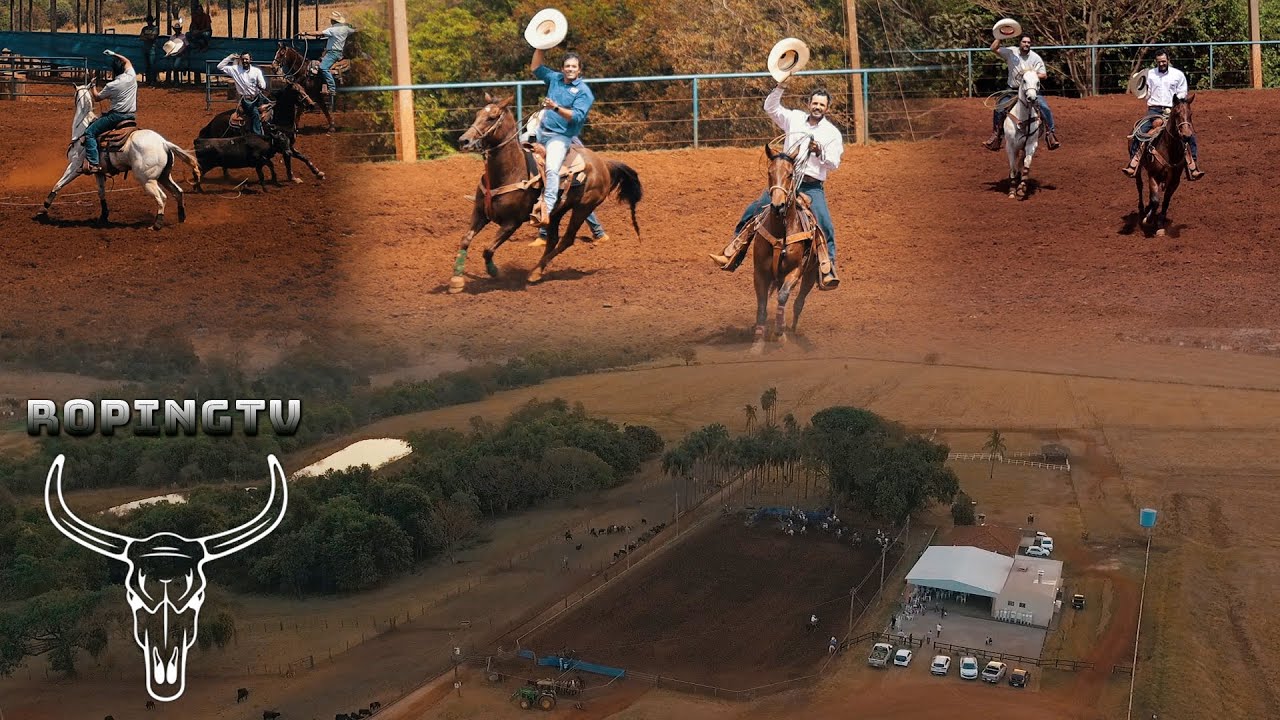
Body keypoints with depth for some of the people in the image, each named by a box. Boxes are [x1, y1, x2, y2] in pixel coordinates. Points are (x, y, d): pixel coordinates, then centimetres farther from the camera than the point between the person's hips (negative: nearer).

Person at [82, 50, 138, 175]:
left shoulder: (111, 86, -12)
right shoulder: (131, 77, 1)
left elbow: (97, 98, 4)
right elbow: (127, 61, 24)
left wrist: (93, 88, 22)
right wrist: (114, 54, 29)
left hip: (116, 116, -7)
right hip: (132, 115, 7)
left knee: (90, 132, -5)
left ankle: (93, 164, -19)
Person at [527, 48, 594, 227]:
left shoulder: (584, 92, -7)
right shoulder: (555, 78, 11)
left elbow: (576, 117, -17)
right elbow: (536, 68, 21)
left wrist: (556, 107, -30)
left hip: (560, 136, -9)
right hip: (540, 131, 9)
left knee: (552, 169, -28)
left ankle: (546, 209, -42)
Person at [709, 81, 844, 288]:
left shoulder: (832, 133, 4)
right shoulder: (795, 118, 10)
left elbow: (834, 163, -2)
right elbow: (770, 107, 6)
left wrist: (820, 151, -20)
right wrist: (780, 86, -7)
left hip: (812, 186, -2)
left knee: (825, 225, -20)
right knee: (752, 213, -3)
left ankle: (828, 271, -18)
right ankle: (731, 257, 3)